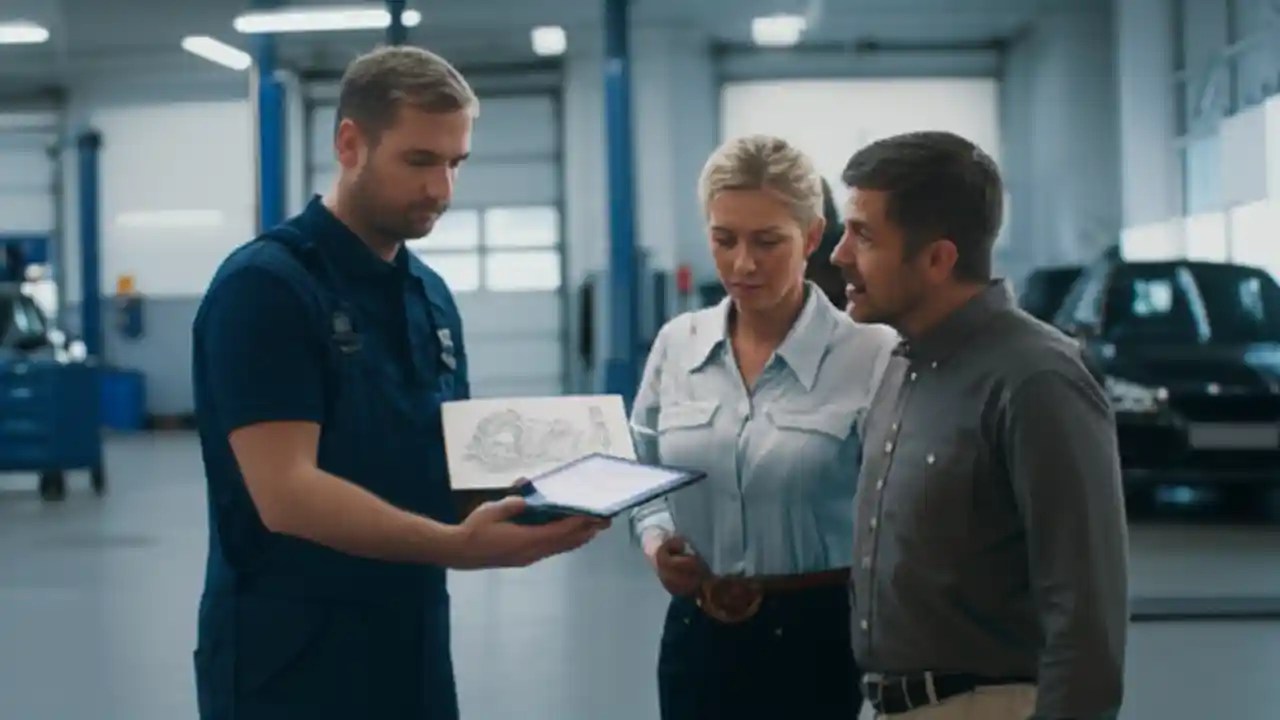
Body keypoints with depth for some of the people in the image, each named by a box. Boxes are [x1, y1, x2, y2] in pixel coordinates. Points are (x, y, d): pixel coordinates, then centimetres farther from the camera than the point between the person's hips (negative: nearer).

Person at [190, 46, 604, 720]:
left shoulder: (430, 294, 10)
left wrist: (530, 500, -6)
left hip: (410, 650, 7)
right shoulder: (265, 285, -14)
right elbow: (286, 493, -22)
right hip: (291, 664, -7)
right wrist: (458, 546, -32)